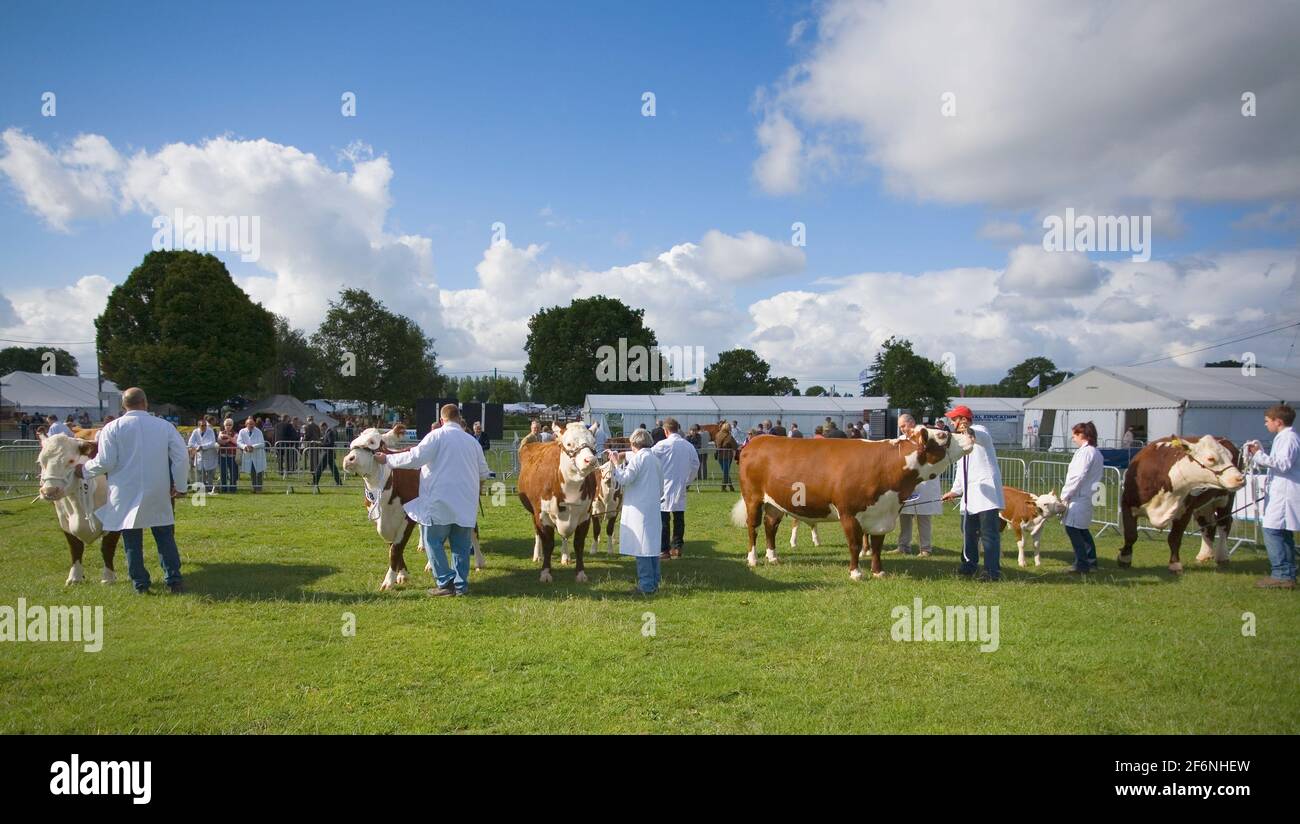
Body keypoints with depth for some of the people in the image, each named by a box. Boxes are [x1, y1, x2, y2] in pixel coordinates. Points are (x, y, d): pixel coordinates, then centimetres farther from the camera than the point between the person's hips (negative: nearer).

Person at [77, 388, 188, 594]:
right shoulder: (165, 426, 0)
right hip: (158, 494, 1)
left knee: (132, 540, 8)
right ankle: (173, 581, 8)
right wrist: (179, 486, 6)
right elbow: (180, 458, -3)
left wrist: (84, 470, 11)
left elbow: (105, 462, -8)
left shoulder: (112, 428, -4)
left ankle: (140, 584, 12)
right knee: (165, 536, 10)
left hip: (126, 494, -1)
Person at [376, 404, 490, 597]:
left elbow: (414, 458, -12)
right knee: (461, 545, 11)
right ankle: (461, 585, 11)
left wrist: (387, 459, 0)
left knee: (433, 541, 6)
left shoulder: (437, 436, -4)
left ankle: (446, 583, 1)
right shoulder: (472, 441, 13)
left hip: (440, 501, -5)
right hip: (466, 503, 5)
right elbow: (484, 474, 17)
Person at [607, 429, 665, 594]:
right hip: (654, 509, 8)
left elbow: (624, 479, -15)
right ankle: (654, 583, 17)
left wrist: (615, 463, -4)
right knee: (653, 545, 12)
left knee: (641, 547, -5)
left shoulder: (638, 457, -9)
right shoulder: (656, 459, 17)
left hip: (639, 510, -8)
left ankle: (646, 586, -5)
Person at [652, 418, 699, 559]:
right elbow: (695, 465, 12)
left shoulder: (663, 445, -10)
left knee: (663, 518, 0)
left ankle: (663, 550, 0)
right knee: (679, 518, 10)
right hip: (681, 489, 5)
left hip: (664, 488, -5)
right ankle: (677, 548, 15)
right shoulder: (689, 446, 5)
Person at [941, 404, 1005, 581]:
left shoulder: (979, 432, -5)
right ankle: (969, 565, 27)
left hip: (987, 491, -9)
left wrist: (970, 432, -55)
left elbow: (982, 437, -34)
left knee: (989, 532, -10)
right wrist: (955, 491, 29)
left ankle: (993, 571, -9)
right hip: (969, 494, 9)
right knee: (968, 531, 14)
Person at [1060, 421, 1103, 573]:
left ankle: (1082, 564, -8)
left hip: (1080, 497, -10)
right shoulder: (1095, 452, 16)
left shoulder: (1085, 452, -14)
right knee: (1082, 529, 19)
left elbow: (1078, 476, -20)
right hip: (1088, 496, 10)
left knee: (1072, 528, -9)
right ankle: (1091, 560, 28)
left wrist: (1065, 494, -10)